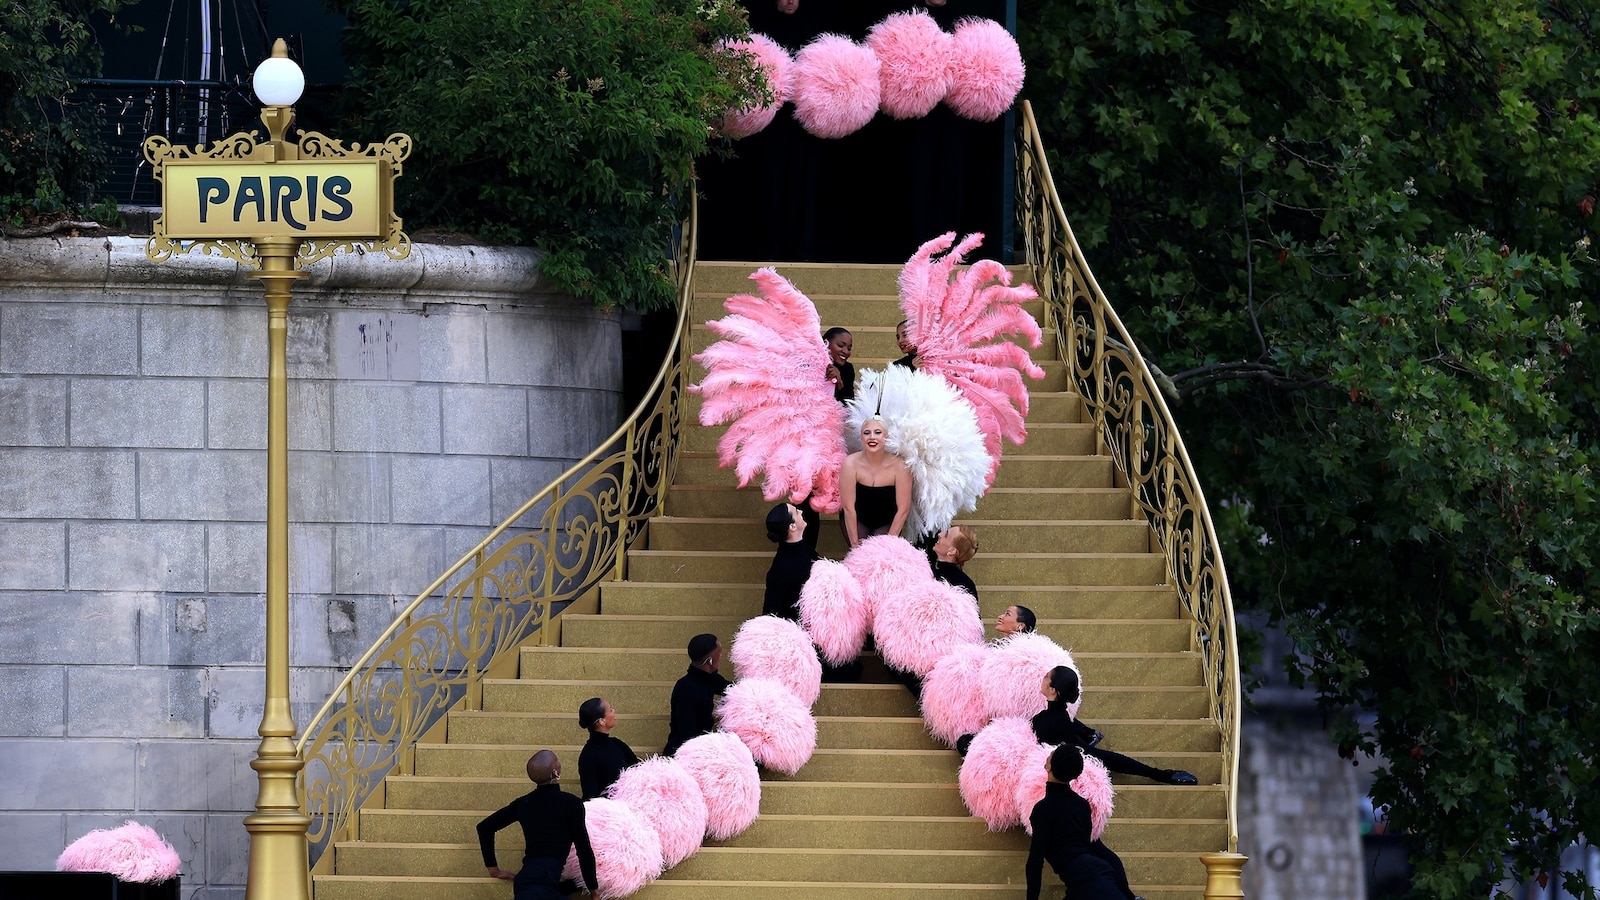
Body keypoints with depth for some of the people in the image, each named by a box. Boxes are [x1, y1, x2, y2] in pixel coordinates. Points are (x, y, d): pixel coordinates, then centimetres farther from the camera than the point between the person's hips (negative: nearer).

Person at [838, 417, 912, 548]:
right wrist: (855, 543, -15)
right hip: (857, 520, 0)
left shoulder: (899, 466, -23)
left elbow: (903, 509, -16)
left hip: (887, 522, 0)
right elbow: (848, 507, -17)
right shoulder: (851, 463, -23)